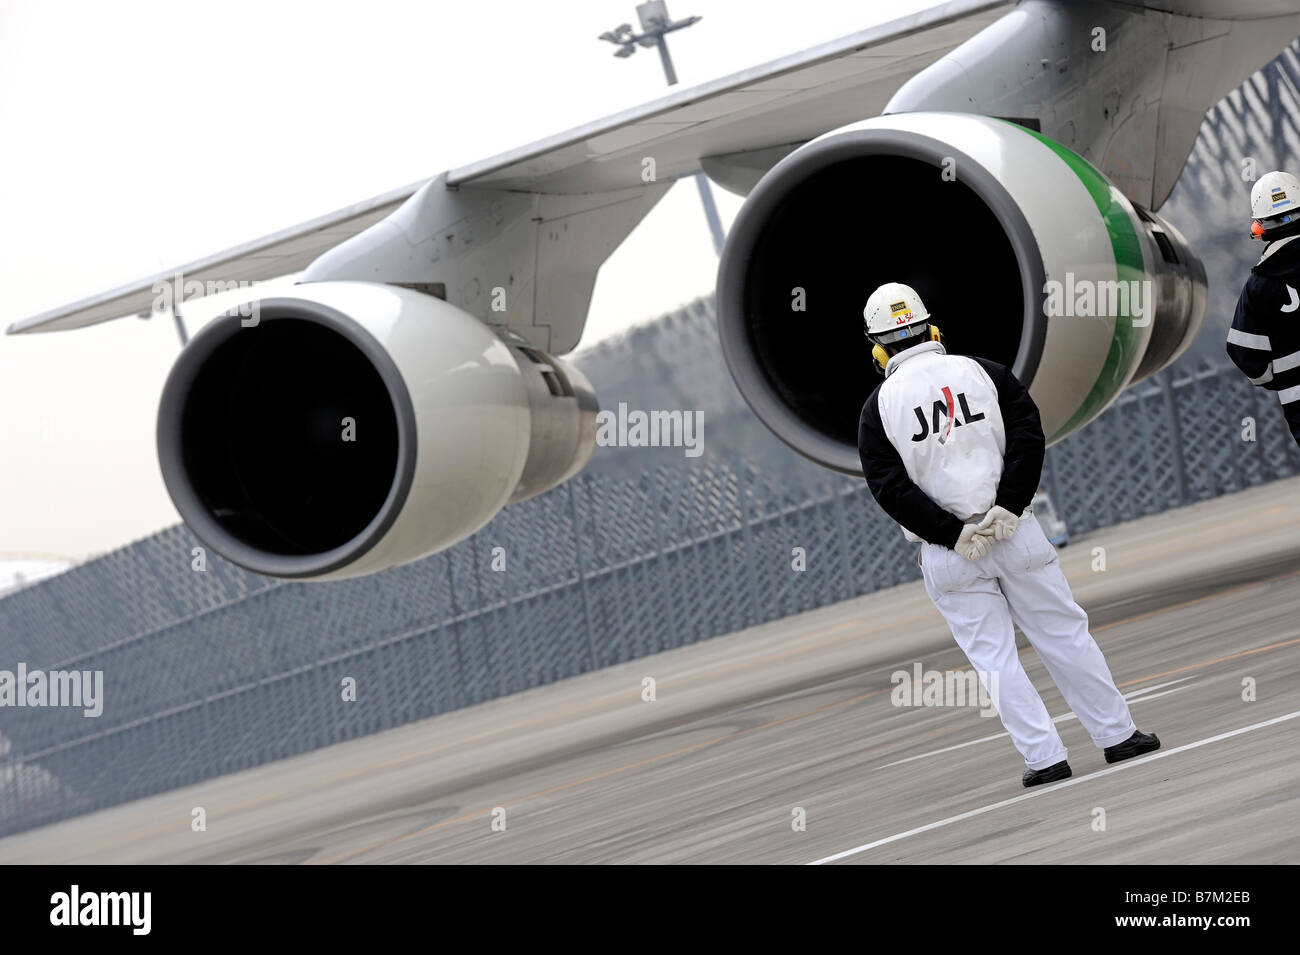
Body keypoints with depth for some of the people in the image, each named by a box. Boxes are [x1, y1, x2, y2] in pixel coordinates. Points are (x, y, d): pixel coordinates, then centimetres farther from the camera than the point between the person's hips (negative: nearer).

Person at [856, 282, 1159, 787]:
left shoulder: (879, 407, 0)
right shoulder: (983, 373, 4)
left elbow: (891, 488, -8)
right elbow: (1028, 436, -6)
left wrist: (954, 535, -10)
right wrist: (1007, 509, -9)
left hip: (948, 556, -1)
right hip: (1015, 536, 1)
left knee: (994, 656, 5)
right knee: (1064, 634, 11)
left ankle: (1044, 756, 1)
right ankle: (1117, 735, 17)